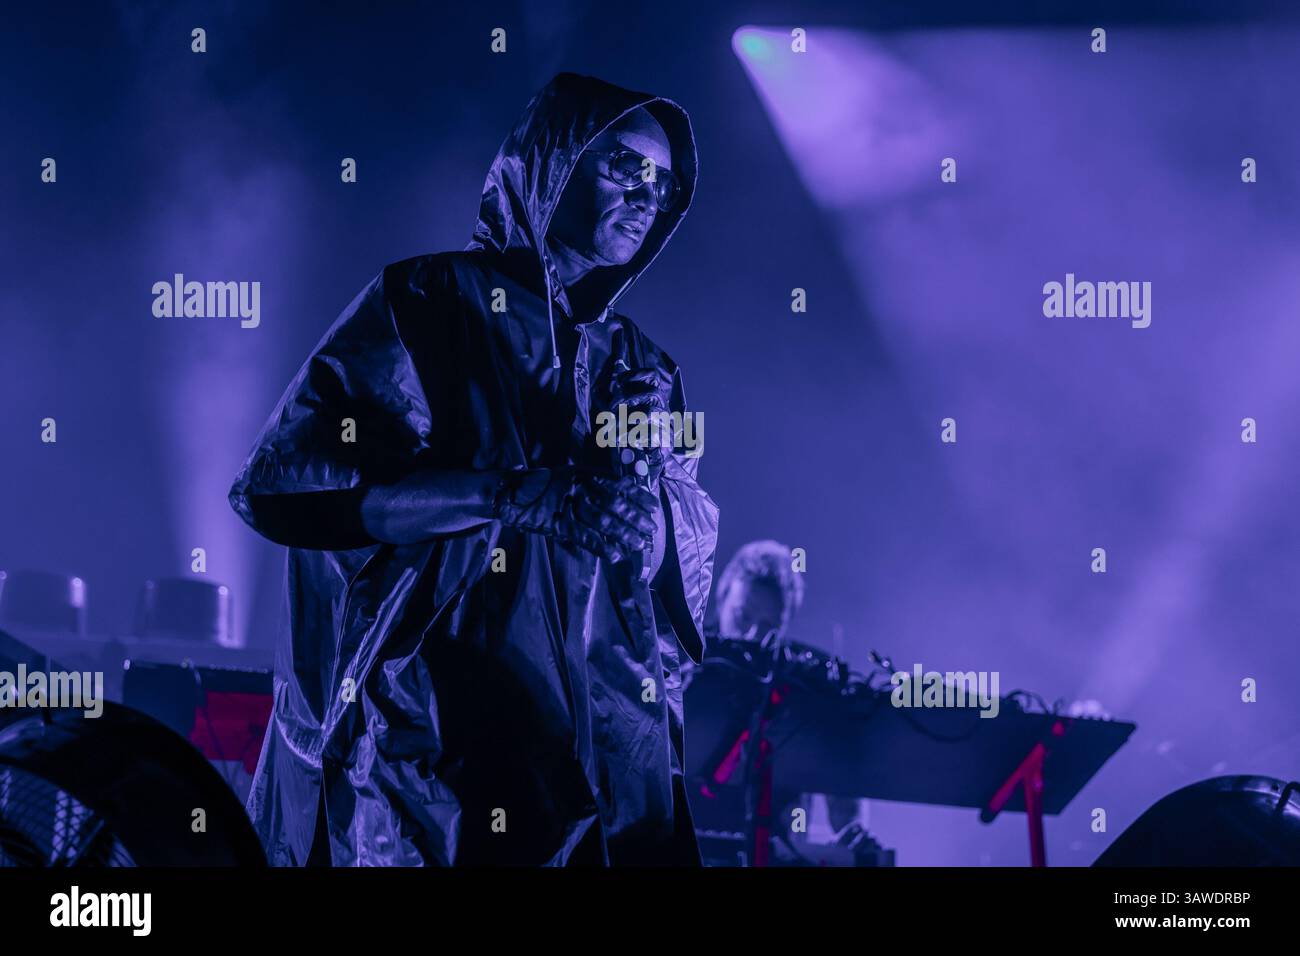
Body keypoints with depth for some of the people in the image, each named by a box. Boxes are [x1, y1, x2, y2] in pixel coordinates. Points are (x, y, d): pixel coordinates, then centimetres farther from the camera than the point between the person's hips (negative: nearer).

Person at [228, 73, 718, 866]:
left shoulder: (640, 366, 15)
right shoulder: (426, 303, 0)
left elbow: (687, 575, 9)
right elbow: (279, 485, -13)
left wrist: (648, 468, -12)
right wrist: (517, 494, -19)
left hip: (616, 748, 5)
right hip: (438, 743, -4)